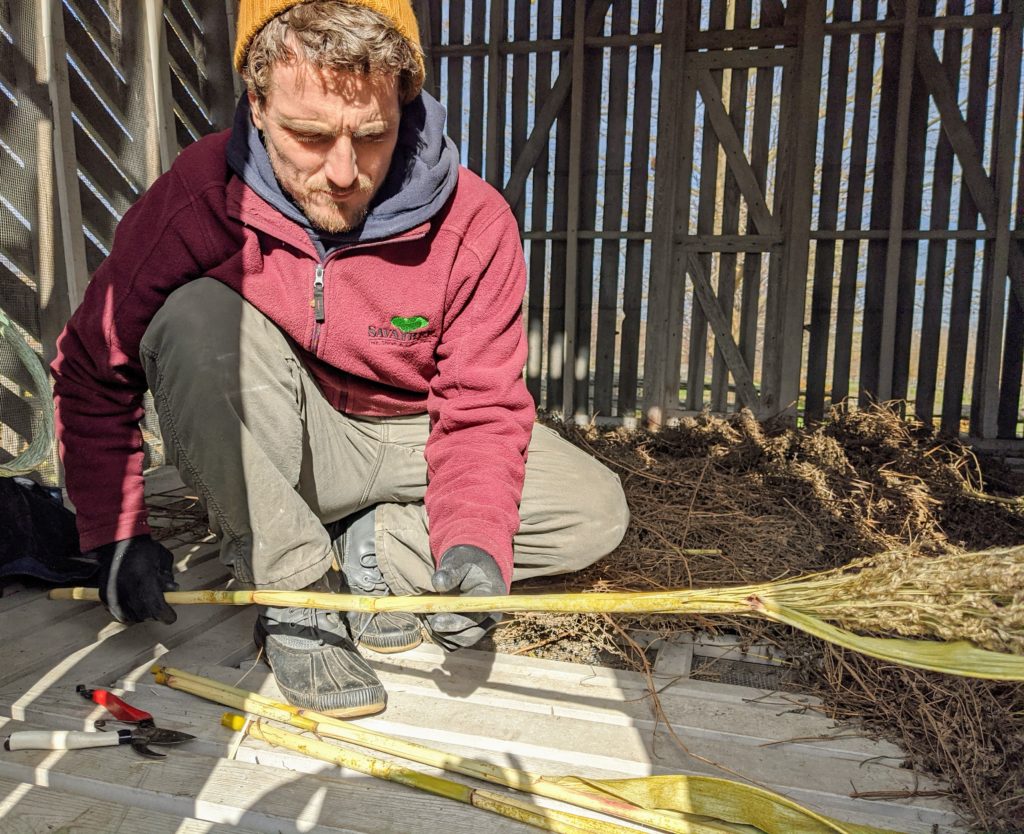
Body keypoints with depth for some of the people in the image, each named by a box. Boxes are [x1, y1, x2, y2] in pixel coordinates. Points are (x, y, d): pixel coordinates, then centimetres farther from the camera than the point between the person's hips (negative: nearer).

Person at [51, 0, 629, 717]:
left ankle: (365, 552, -5)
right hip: (267, 451, 0)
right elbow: (93, 366, -8)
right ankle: (293, 592, -20)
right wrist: (116, 534, -12)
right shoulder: (199, 198, -19)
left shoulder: (473, 222, -19)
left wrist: (472, 544, -32)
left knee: (596, 513, -14)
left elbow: (479, 410, -16)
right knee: (197, 317, -31)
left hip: (410, 441, 2)